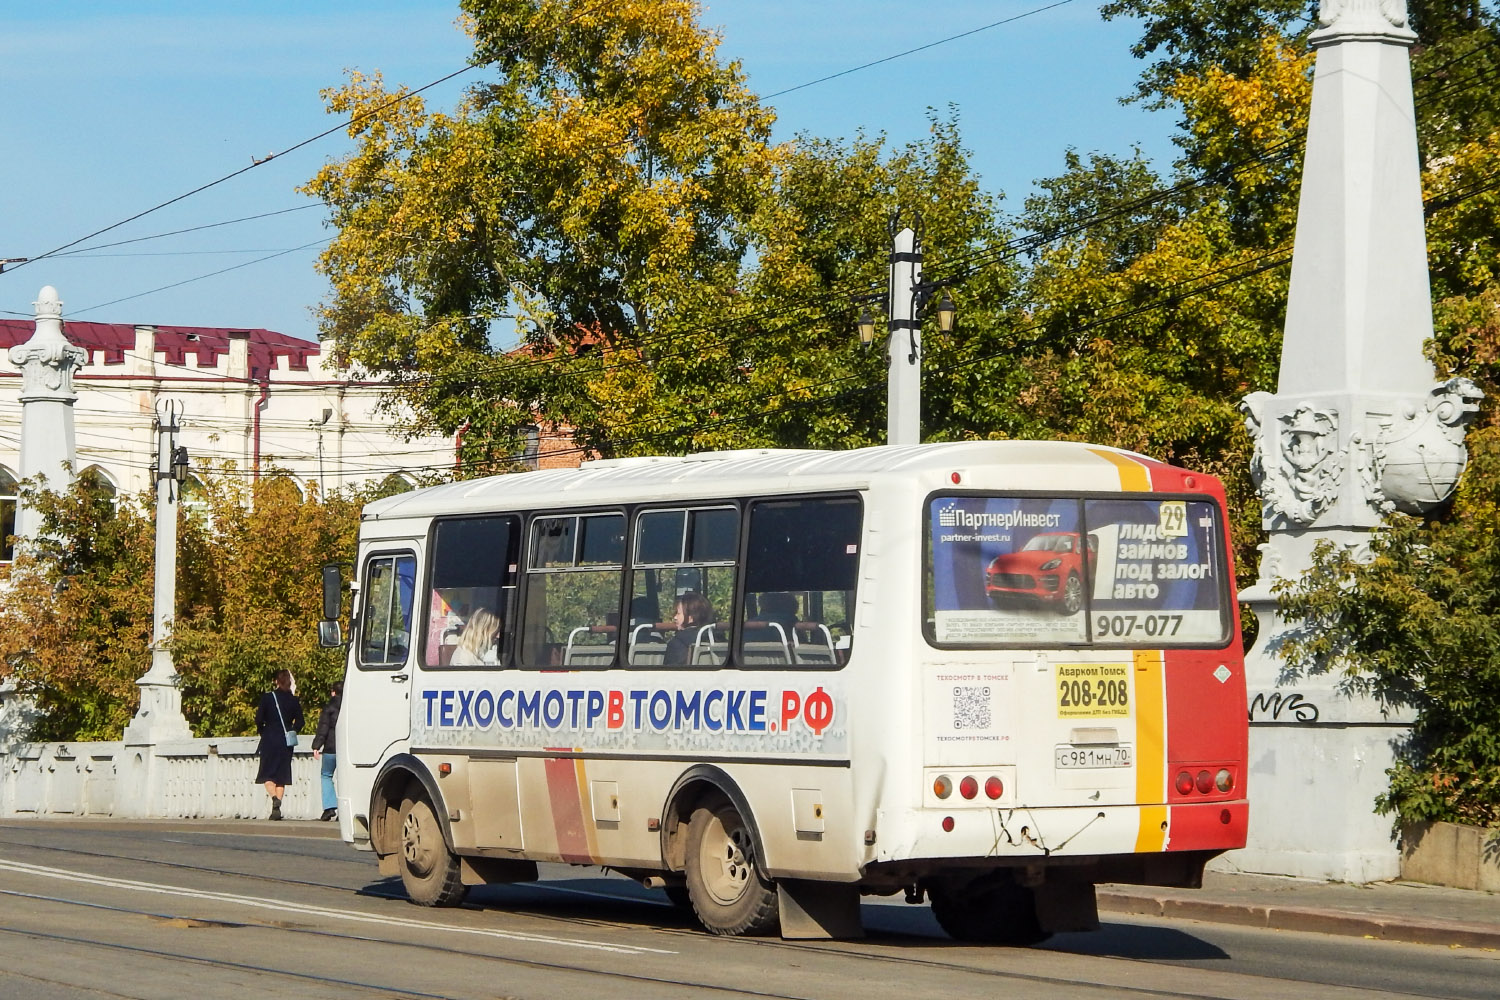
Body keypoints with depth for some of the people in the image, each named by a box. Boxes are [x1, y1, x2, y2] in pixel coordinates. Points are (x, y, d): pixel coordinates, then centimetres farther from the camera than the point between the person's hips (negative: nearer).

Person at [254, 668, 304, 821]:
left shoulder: (267, 697, -7)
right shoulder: (293, 700, 1)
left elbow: (259, 719, -9)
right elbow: (299, 722, 2)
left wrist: (262, 731, 10)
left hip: (269, 740, -3)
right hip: (286, 742, 3)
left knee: (267, 775, 3)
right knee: (281, 775, 9)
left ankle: (274, 798, -24)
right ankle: (277, 808, 3)